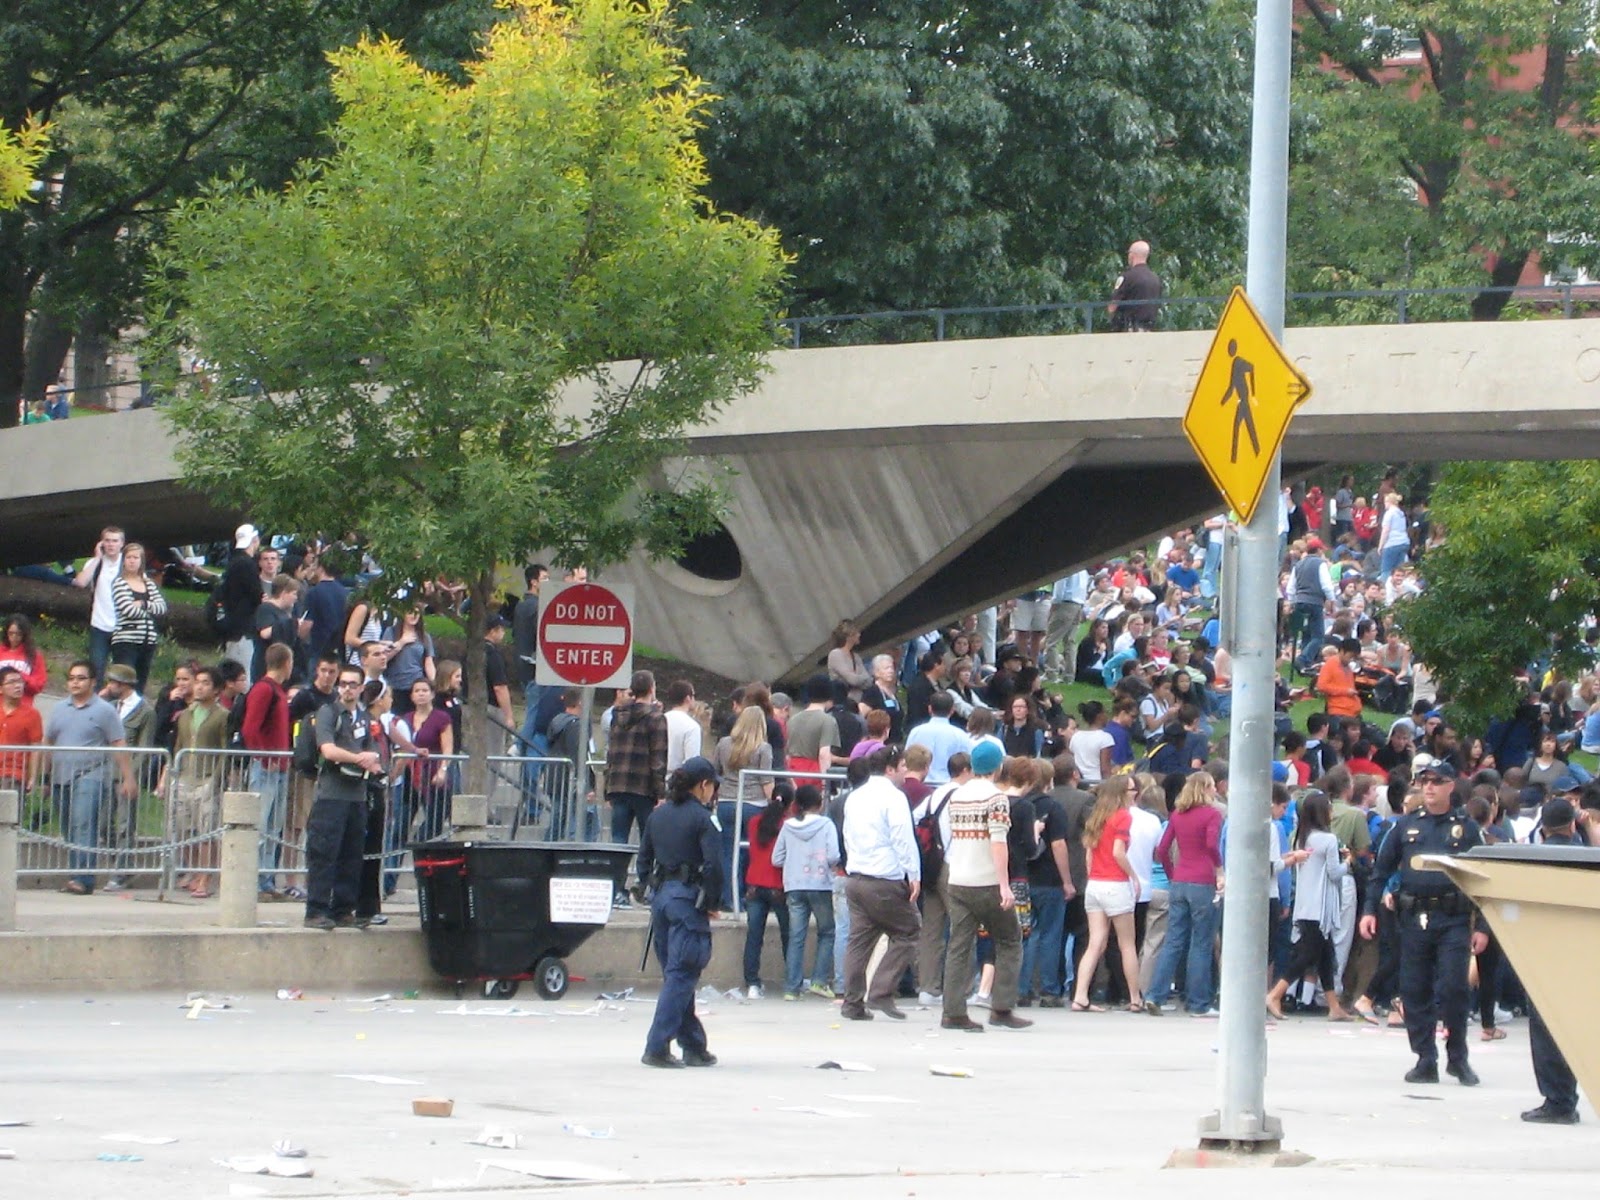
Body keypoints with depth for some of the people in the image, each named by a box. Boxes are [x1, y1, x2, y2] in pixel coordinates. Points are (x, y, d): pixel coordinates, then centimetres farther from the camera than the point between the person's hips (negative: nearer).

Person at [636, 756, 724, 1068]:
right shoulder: (701, 818, -10)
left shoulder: (657, 816, 11)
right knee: (680, 975, -5)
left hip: (660, 894, 7)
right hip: (688, 898, -7)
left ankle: (694, 1046, 19)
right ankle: (657, 1047, -12)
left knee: (676, 973, 14)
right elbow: (713, 865, -16)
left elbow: (643, 861, 13)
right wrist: (711, 903, -5)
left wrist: (652, 890, 17)